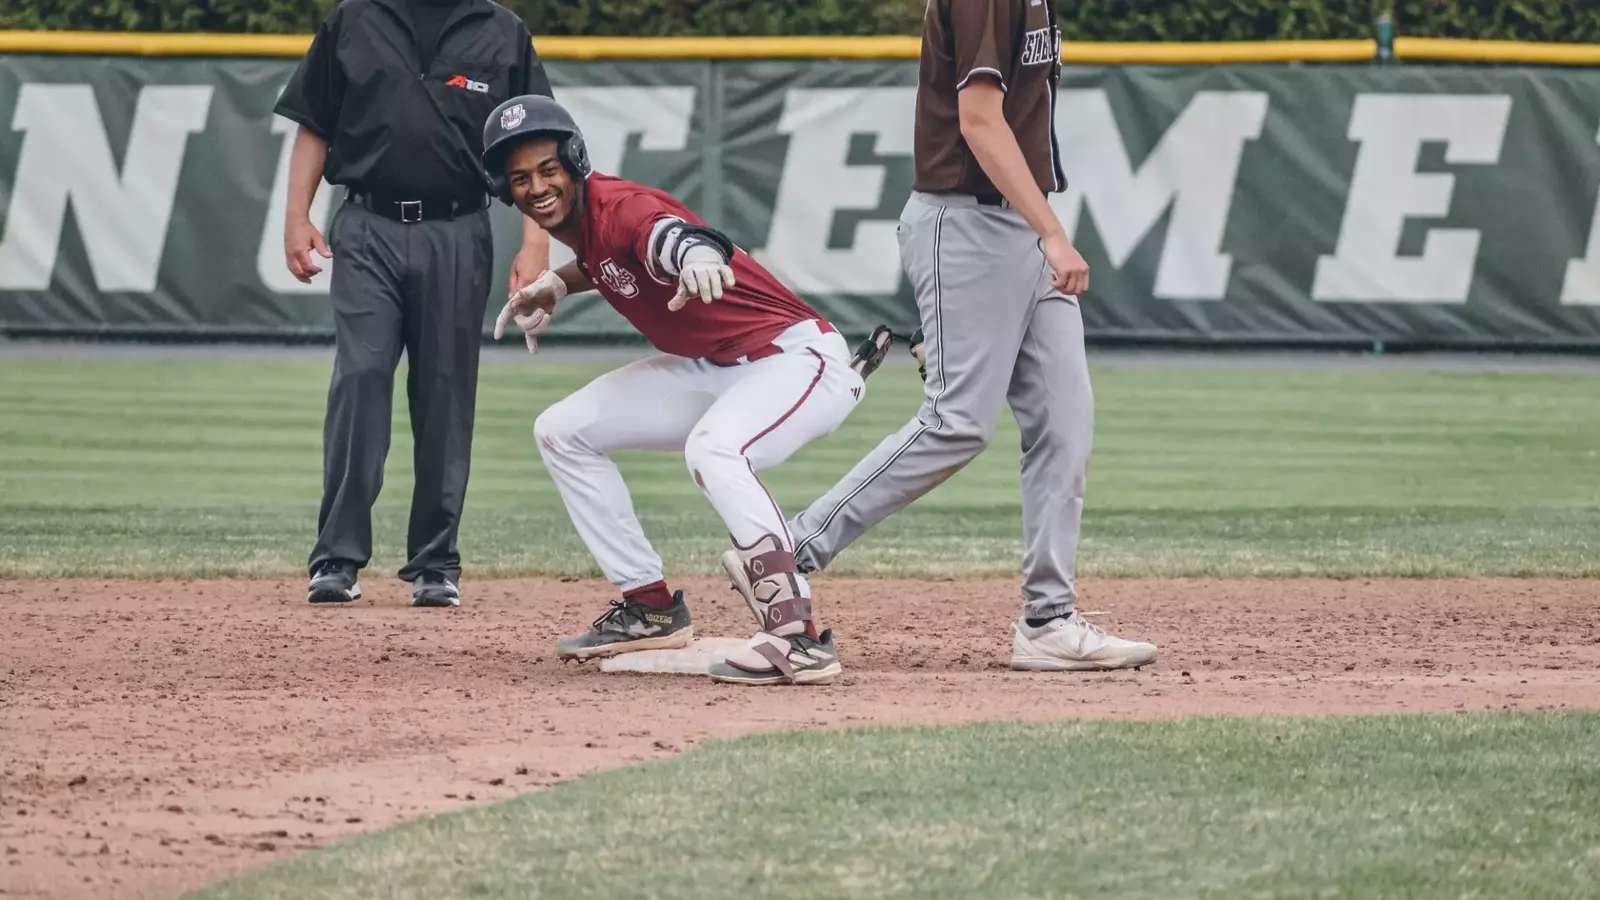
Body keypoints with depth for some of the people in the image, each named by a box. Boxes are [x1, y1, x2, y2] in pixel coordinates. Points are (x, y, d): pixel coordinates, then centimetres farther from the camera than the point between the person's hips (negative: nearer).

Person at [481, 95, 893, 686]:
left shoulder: (619, 207, -24)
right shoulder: (578, 216, 3)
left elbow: (667, 233, -49)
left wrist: (695, 252, -71)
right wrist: (558, 284, 12)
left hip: (798, 357, -11)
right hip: (713, 371, 11)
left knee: (711, 450, -39)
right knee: (563, 432, 11)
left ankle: (799, 640, -42)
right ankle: (650, 609, 15)